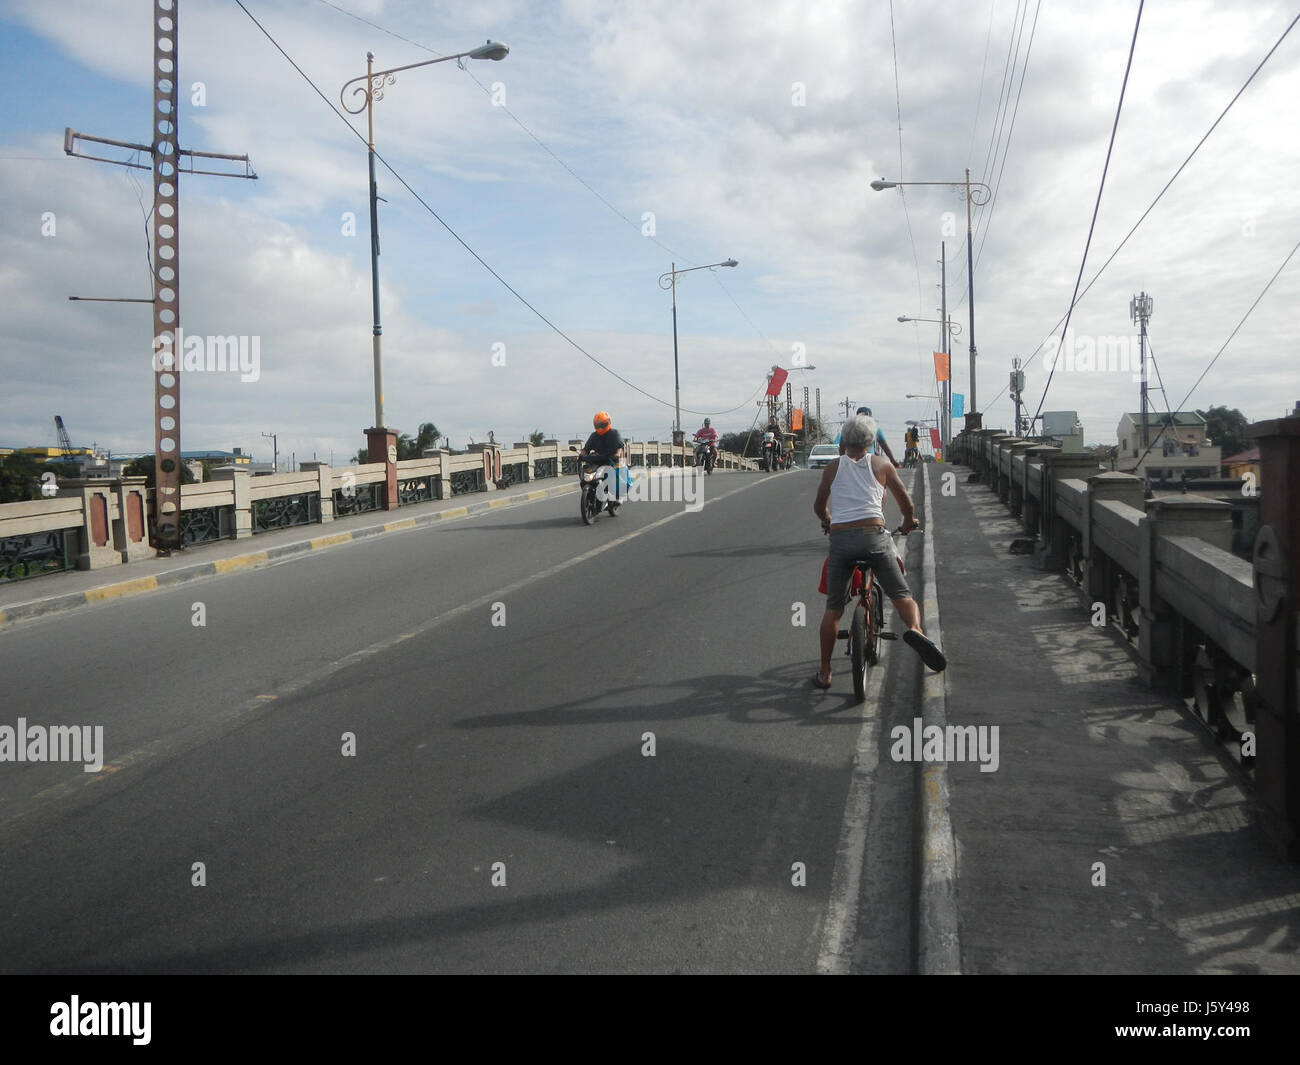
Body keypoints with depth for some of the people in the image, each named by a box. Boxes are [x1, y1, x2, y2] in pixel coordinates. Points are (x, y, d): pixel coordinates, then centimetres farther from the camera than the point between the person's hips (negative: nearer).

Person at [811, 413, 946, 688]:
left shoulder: (833, 466, 16)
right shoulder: (882, 464, 13)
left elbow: (819, 506, 25)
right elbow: (907, 503, 16)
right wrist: (909, 521, 36)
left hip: (840, 539, 1)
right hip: (874, 535, -1)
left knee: (833, 608, 10)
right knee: (902, 595, 5)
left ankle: (824, 673, 14)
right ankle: (915, 628, -27)